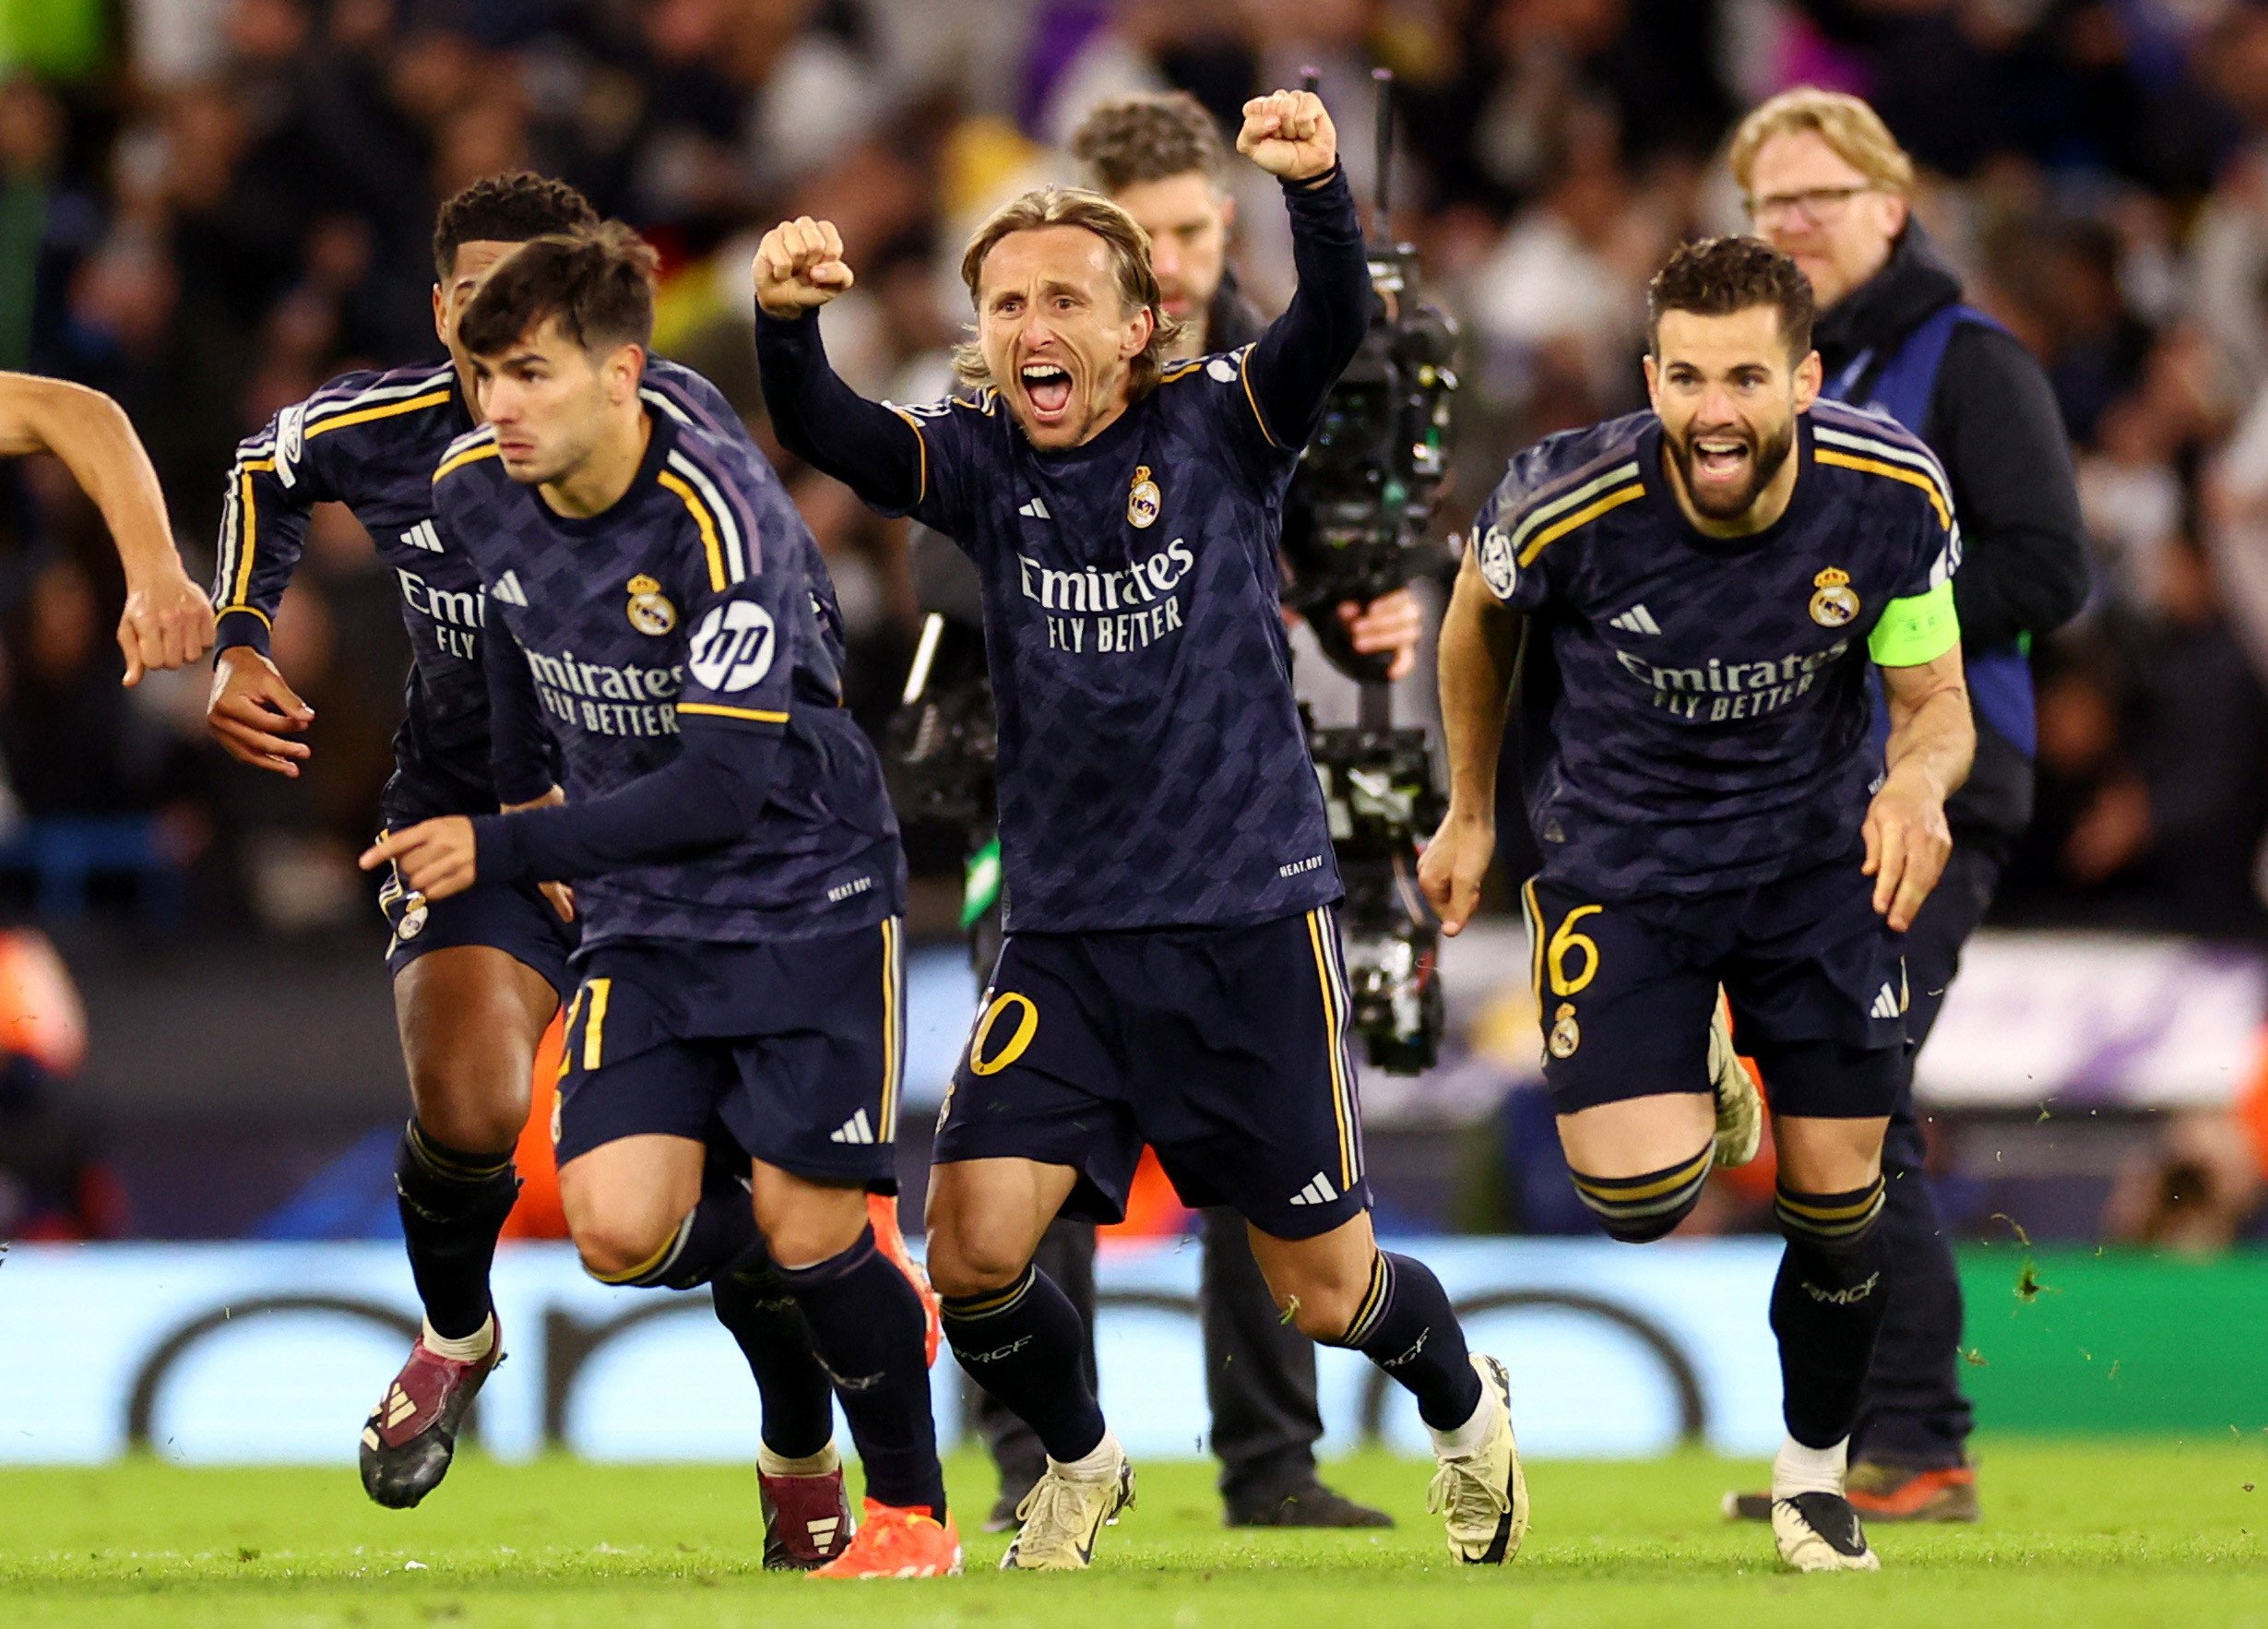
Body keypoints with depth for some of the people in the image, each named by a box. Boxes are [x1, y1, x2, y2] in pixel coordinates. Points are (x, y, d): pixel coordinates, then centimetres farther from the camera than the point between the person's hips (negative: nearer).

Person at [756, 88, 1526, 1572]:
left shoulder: (1220, 431, -4)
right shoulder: (981, 463, 0)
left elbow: (1334, 332, -23)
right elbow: (829, 436, -18)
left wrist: (1320, 189, -44)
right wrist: (786, 323, -41)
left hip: (1254, 917, -2)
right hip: (1068, 934, 2)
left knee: (1326, 1295, 5)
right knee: (973, 1243, -14)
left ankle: (1465, 1409, 40)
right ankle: (1080, 1465, 17)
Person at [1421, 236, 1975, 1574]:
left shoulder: (1892, 495, -20)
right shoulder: (1568, 501, -24)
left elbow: (1938, 700, -7)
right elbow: (1483, 611, 0)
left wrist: (1921, 777, -33)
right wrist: (1469, 817, 12)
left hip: (1817, 855, 2)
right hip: (1619, 852, -2)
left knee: (1839, 1198, 2)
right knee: (1638, 1196, -17)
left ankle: (1815, 1473, 29)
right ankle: (1688, 1098, 22)